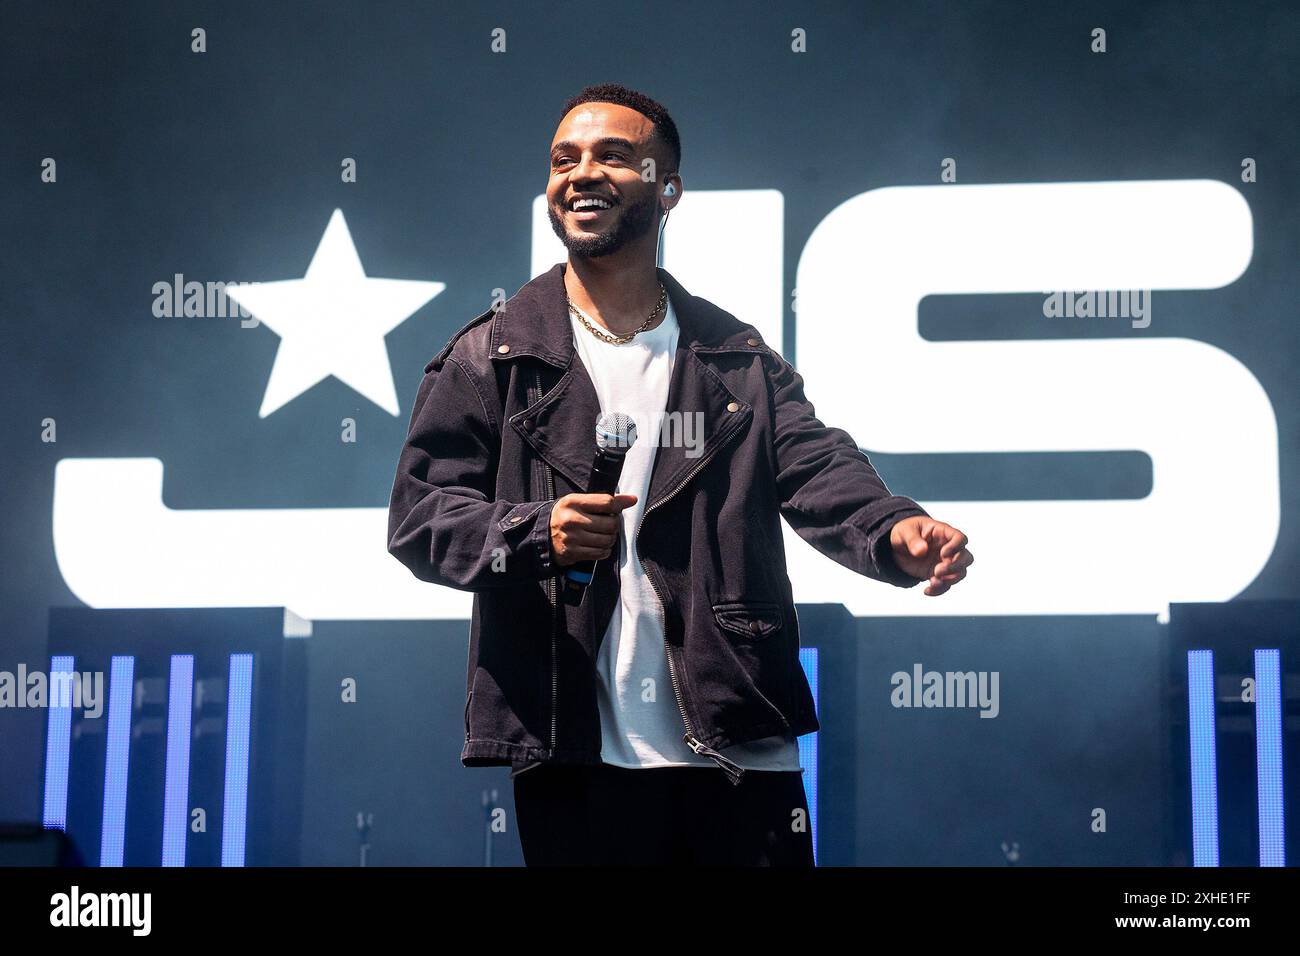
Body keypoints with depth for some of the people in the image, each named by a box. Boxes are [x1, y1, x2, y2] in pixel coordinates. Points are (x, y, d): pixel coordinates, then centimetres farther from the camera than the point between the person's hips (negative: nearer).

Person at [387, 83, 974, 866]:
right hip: (575, 755, -1)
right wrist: (536, 533, -20)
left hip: (741, 748, 2)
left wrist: (894, 531, -26)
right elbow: (419, 515, 1)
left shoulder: (738, 360, 11)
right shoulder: (491, 358, 7)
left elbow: (819, 470, -4)